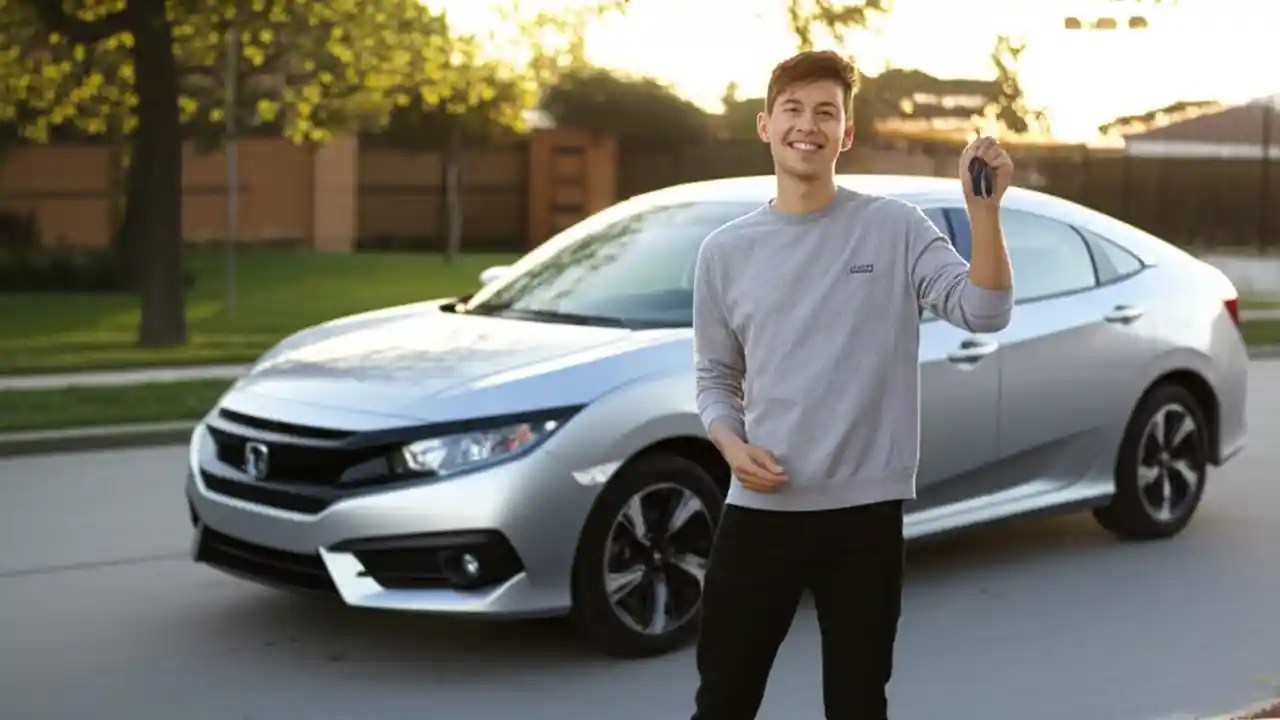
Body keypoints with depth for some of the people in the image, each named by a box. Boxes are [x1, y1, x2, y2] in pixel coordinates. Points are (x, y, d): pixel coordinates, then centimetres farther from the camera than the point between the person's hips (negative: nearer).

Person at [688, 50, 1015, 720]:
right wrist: (733, 446, -8)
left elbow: (984, 312, -12)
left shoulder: (895, 229, -1)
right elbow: (716, 378, 12)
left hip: (864, 512, -2)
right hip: (756, 511, 2)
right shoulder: (725, 251, 6)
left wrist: (984, 209, -26)